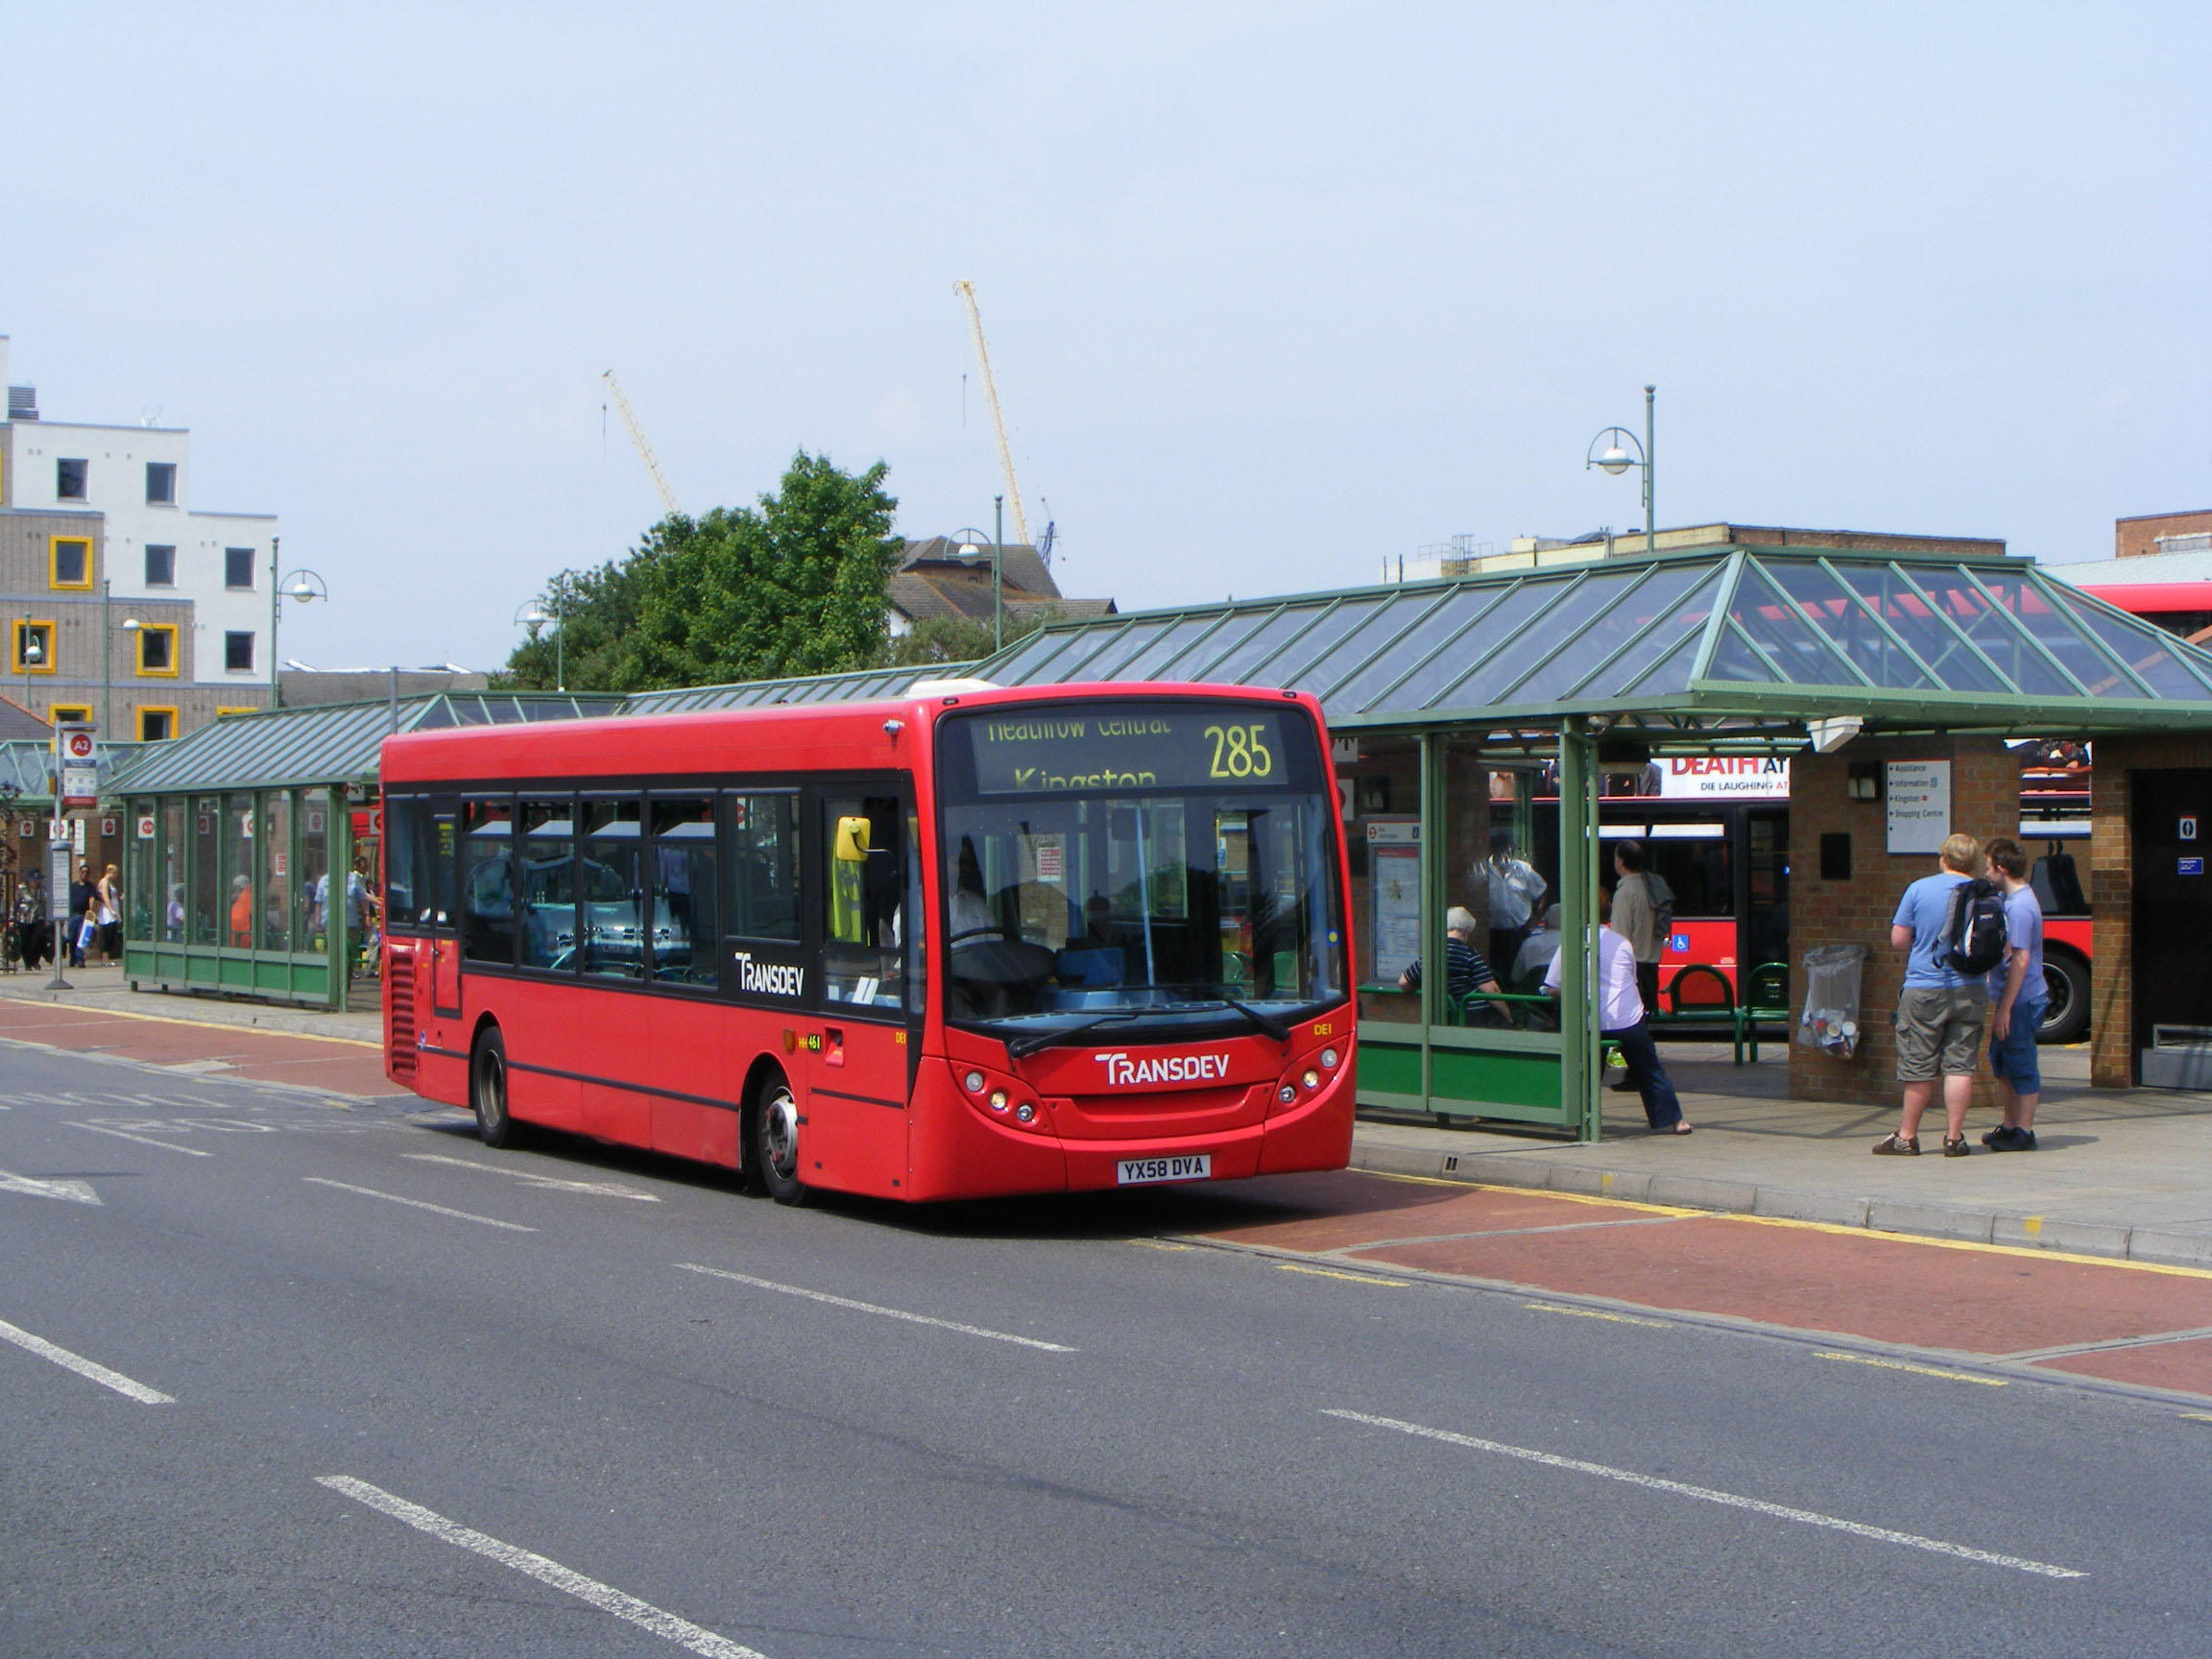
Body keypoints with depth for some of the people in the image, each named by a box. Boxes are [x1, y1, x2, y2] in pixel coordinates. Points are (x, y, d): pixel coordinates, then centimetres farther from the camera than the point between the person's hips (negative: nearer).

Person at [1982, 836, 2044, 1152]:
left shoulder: (2020, 906, -21)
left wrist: (2005, 1008, -22)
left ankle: (2024, 1132, 5)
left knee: (2021, 1066, -2)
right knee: (2002, 1063, 17)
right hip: (2011, 999, 10)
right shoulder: (2010, 899, 11)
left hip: (2021, 1000, -10)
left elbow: (2020, 960, -23)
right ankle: (2010, 1126, 26)